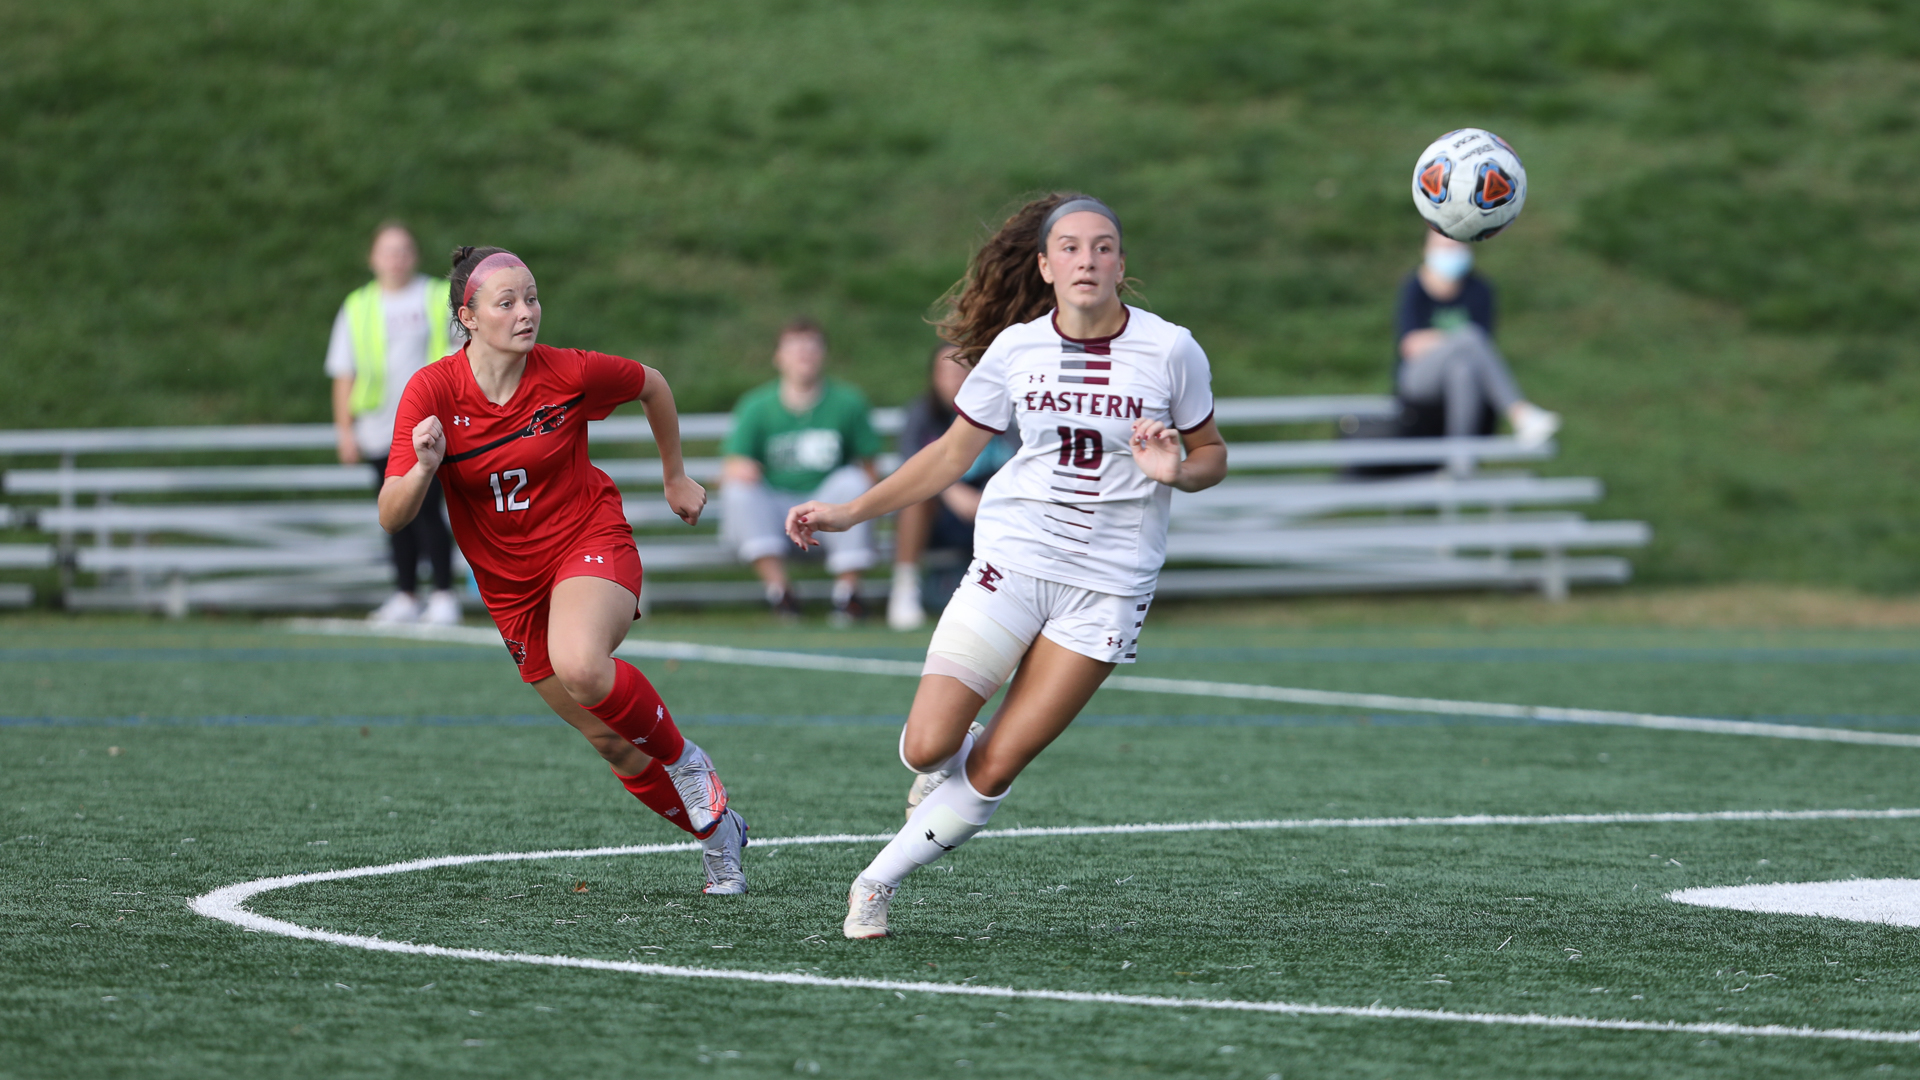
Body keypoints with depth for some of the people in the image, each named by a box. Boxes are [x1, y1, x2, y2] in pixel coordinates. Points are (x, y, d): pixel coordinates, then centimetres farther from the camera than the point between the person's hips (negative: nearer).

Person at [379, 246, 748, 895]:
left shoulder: (571, 374, -15)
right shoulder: (432, 391, -14)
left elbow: (652, 386, 7)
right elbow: (390, 519, -15)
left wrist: (676, 478, 16)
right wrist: (422, 468, -35)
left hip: (592, 547, -3)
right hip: (512, 586, 3)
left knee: (580, 666, -34)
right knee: (611, 741, 7)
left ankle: (684, 762, -8)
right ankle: (715, 829, 30)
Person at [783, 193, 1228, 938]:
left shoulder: (1170, 350, -3)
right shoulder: (1015, 348, 1)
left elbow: (1211, 454, 9)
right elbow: (953, 453, 12)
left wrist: (1176, 470, -15)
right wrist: (850, 513, 8)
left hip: (1109, 583, -1)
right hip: (1013, 561, 1)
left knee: (995, 769, -7)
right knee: (929, 748, -10)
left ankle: (877, 884, 9)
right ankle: (945, 769, 27)